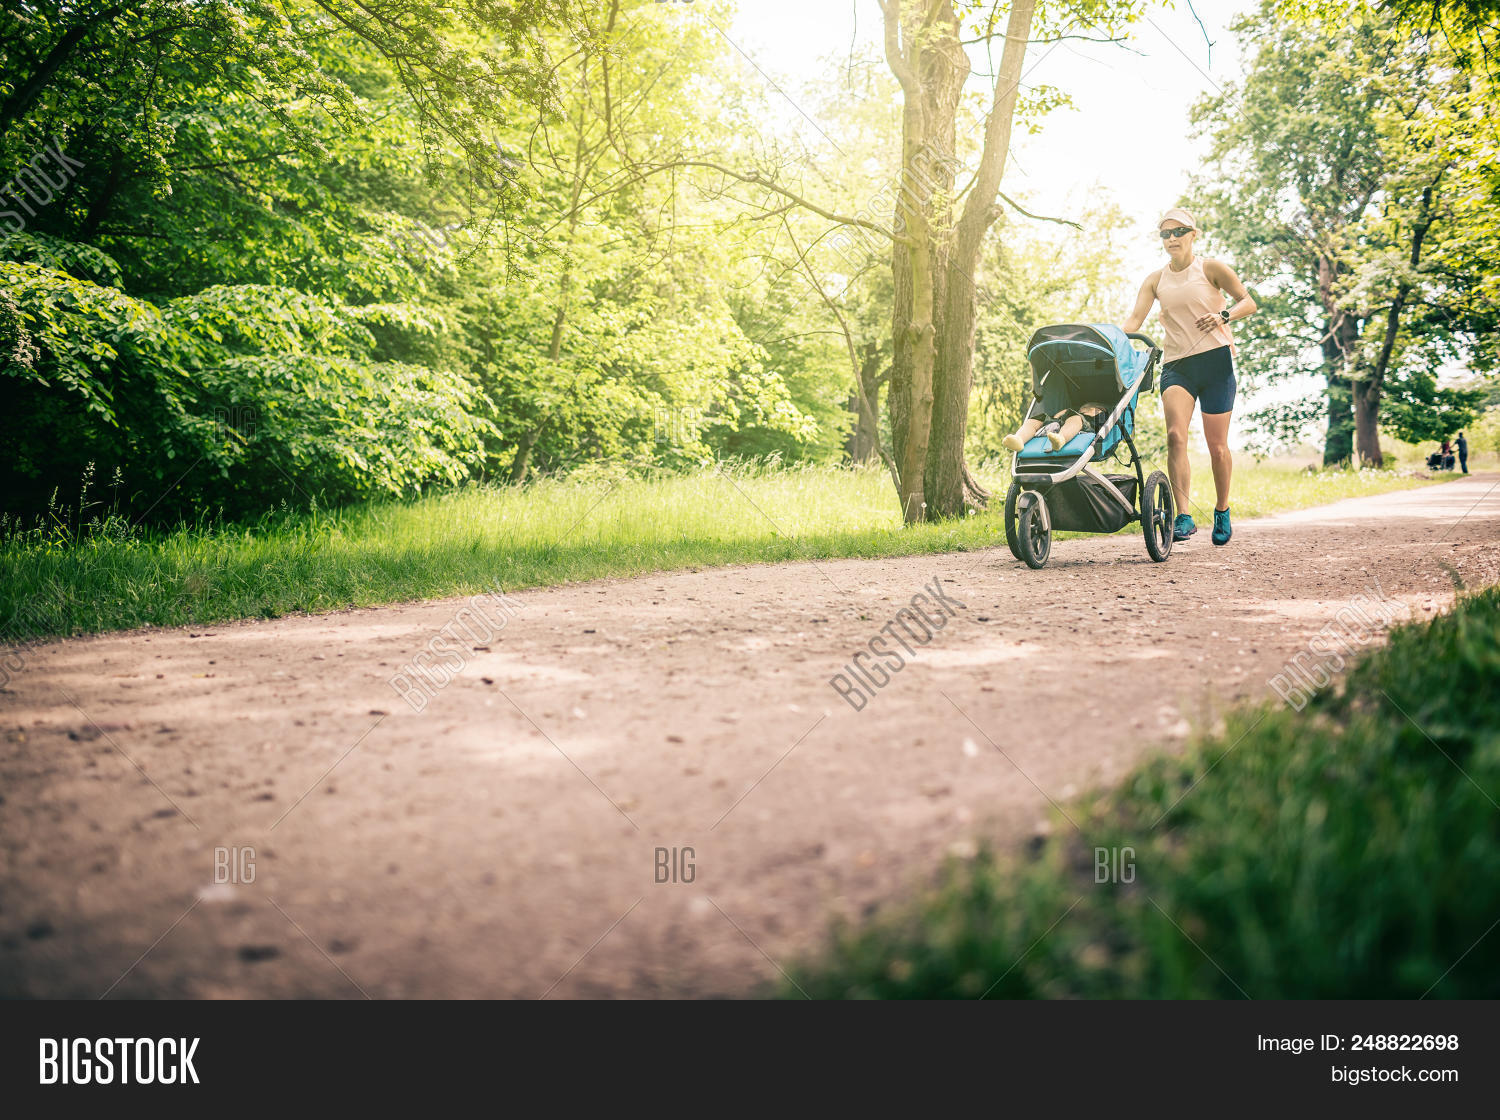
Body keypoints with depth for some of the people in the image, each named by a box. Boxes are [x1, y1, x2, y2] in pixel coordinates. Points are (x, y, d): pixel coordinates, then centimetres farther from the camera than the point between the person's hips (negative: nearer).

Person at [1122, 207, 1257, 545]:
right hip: (1175, 365, 2)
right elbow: (1133, 320, 3)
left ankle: (1222, 511, 23)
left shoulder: (1211, 269, 3)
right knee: (1175, 435, -19)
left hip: (1215, 360, -2)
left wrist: (1224, 315, -14)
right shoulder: (1156, 280, 11)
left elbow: (1249, 303, 5)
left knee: (1217, 446, 1)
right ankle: (1183, 517, -24)